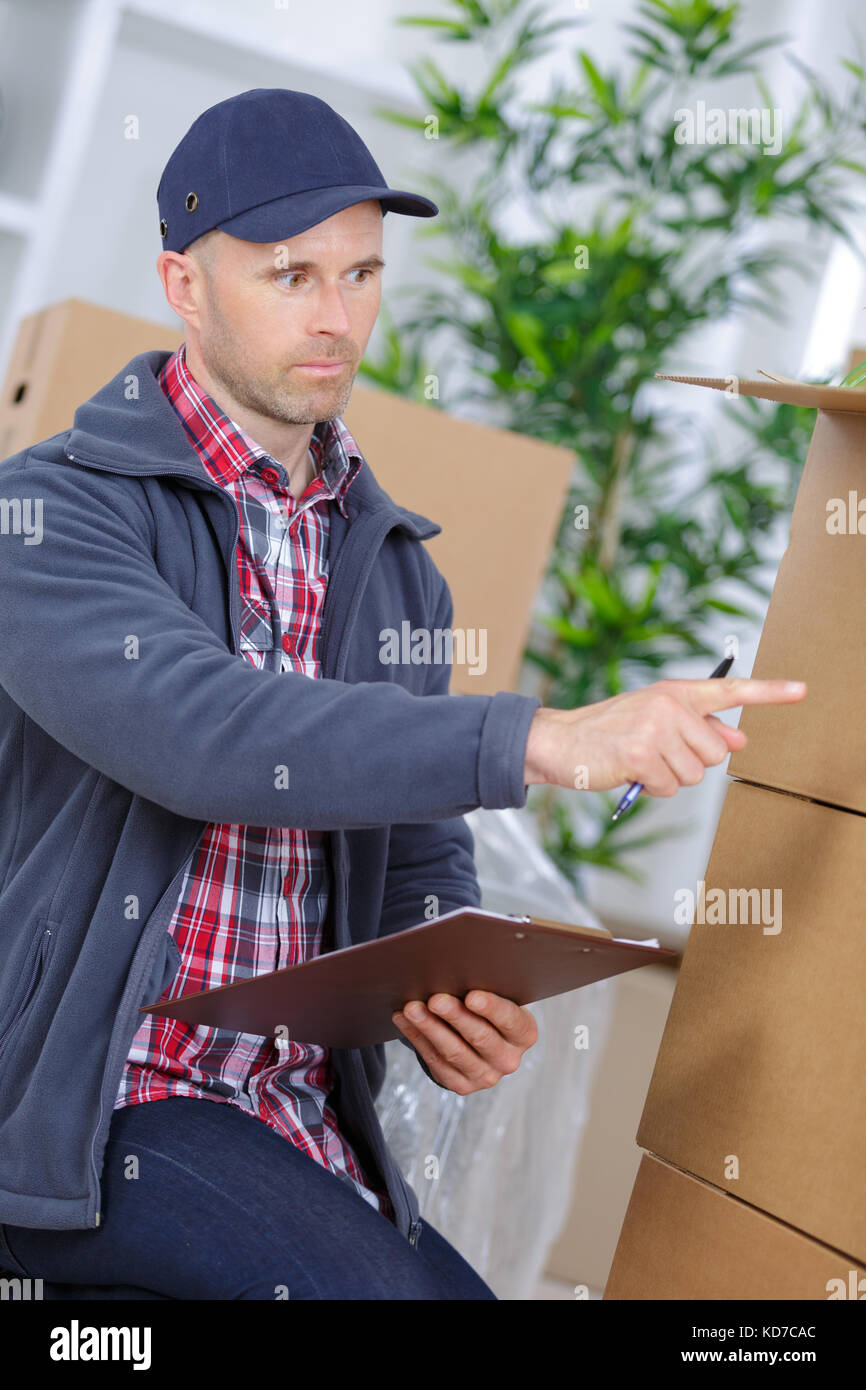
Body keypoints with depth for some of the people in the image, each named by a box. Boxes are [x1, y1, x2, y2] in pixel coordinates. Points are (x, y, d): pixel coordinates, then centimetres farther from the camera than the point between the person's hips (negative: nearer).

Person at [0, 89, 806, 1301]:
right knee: (412, 1290, -24)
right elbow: (204, 734, -26)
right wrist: (543, 741, -32)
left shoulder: (395, 566, 12)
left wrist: (448, 1008, -7)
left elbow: (418, 863, 15)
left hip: (303, 1125, 6)